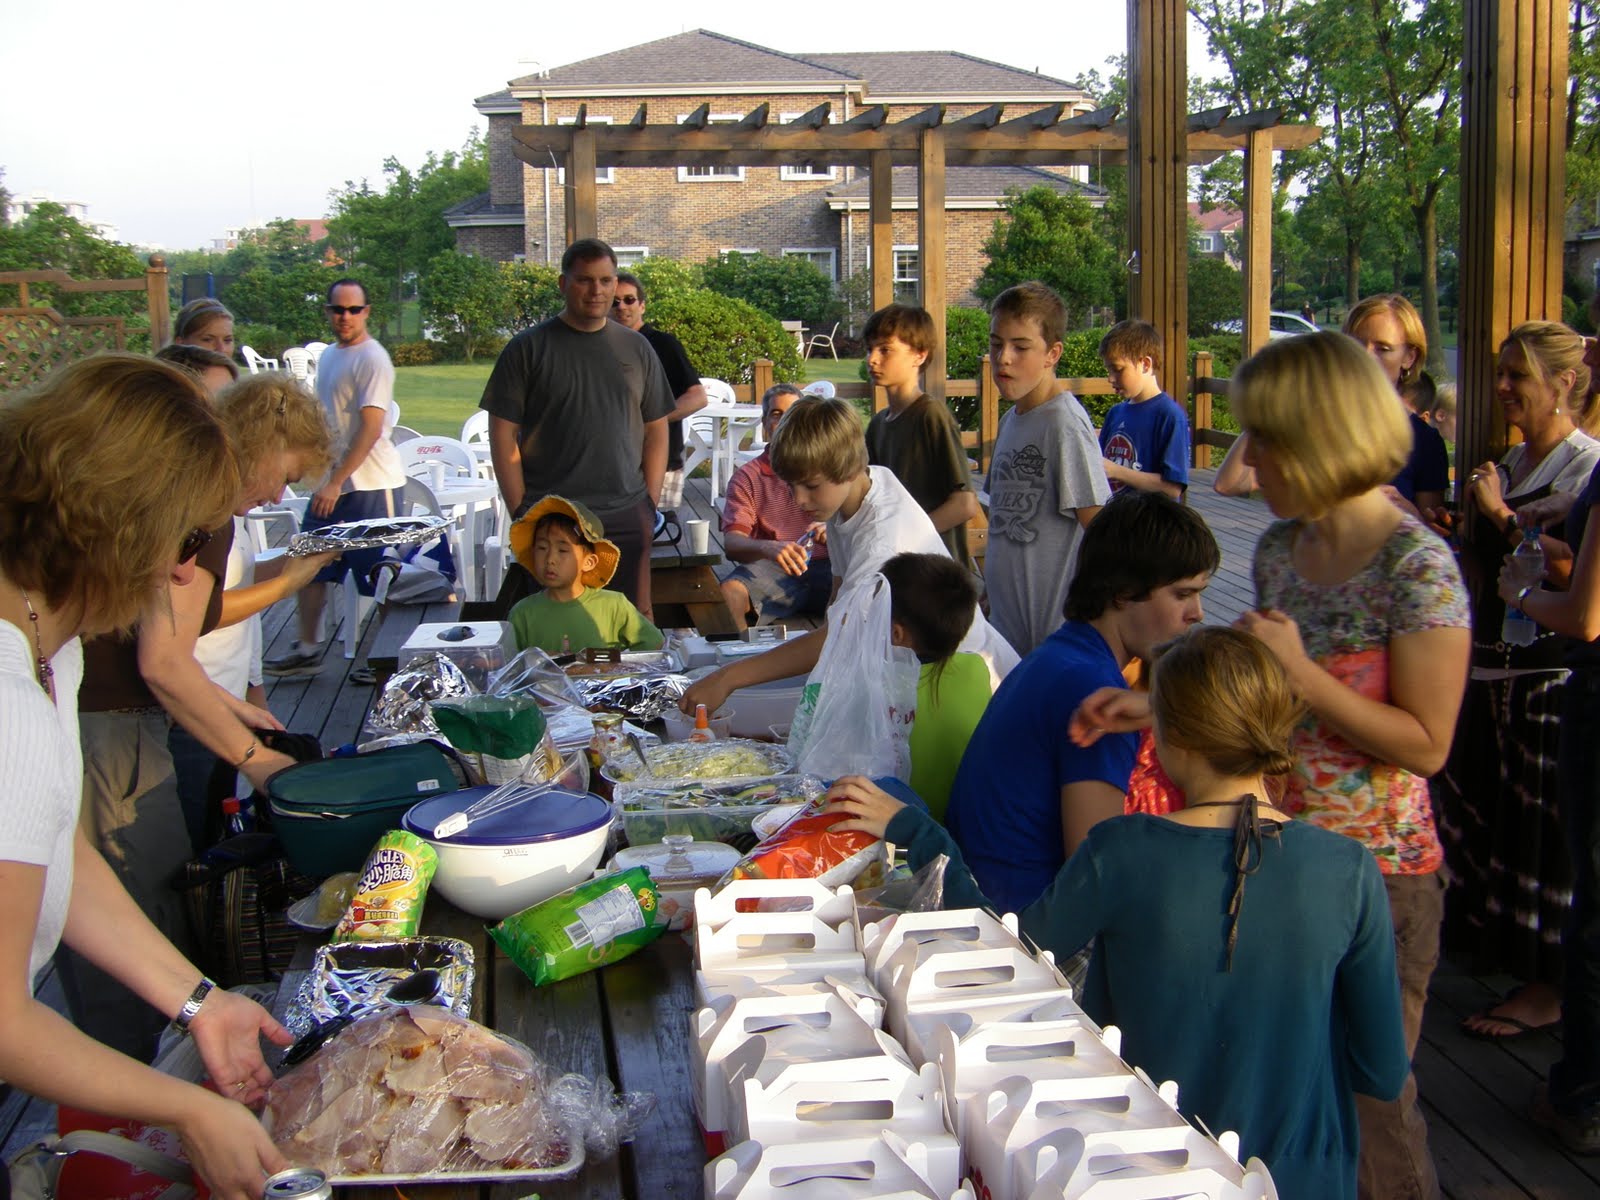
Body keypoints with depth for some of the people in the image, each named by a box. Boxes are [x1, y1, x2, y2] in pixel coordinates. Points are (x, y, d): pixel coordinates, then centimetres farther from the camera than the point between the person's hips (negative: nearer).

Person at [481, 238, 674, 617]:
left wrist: (650, 502, 5)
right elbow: (503, 434, -1)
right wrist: (521, 512, -7)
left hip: (626, 517, 3)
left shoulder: (637, 348, 11)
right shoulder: (527, 348, 1)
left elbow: (656, 430, 14)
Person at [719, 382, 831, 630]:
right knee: (731, 590, -33)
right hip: (772, 569, 0)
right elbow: (731, 543, -3)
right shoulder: (747, 477, 12)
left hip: (827, 565, 1)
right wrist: (768, 548, -26)